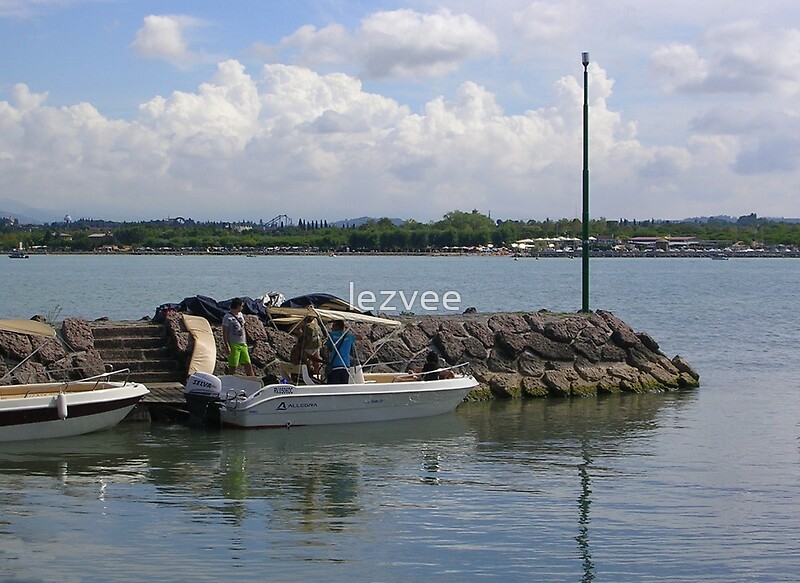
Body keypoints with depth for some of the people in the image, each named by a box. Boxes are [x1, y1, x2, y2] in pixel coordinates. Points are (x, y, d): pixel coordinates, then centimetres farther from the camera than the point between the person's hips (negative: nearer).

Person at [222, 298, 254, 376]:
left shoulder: (240, 315, 14)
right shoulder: (227, 317, -9)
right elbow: (224, 334, -11)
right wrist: (227, 347, -18)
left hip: (243, 345, 7)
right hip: (233, 345, -7)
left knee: (248, 364, 4)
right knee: (233, 367, -4)